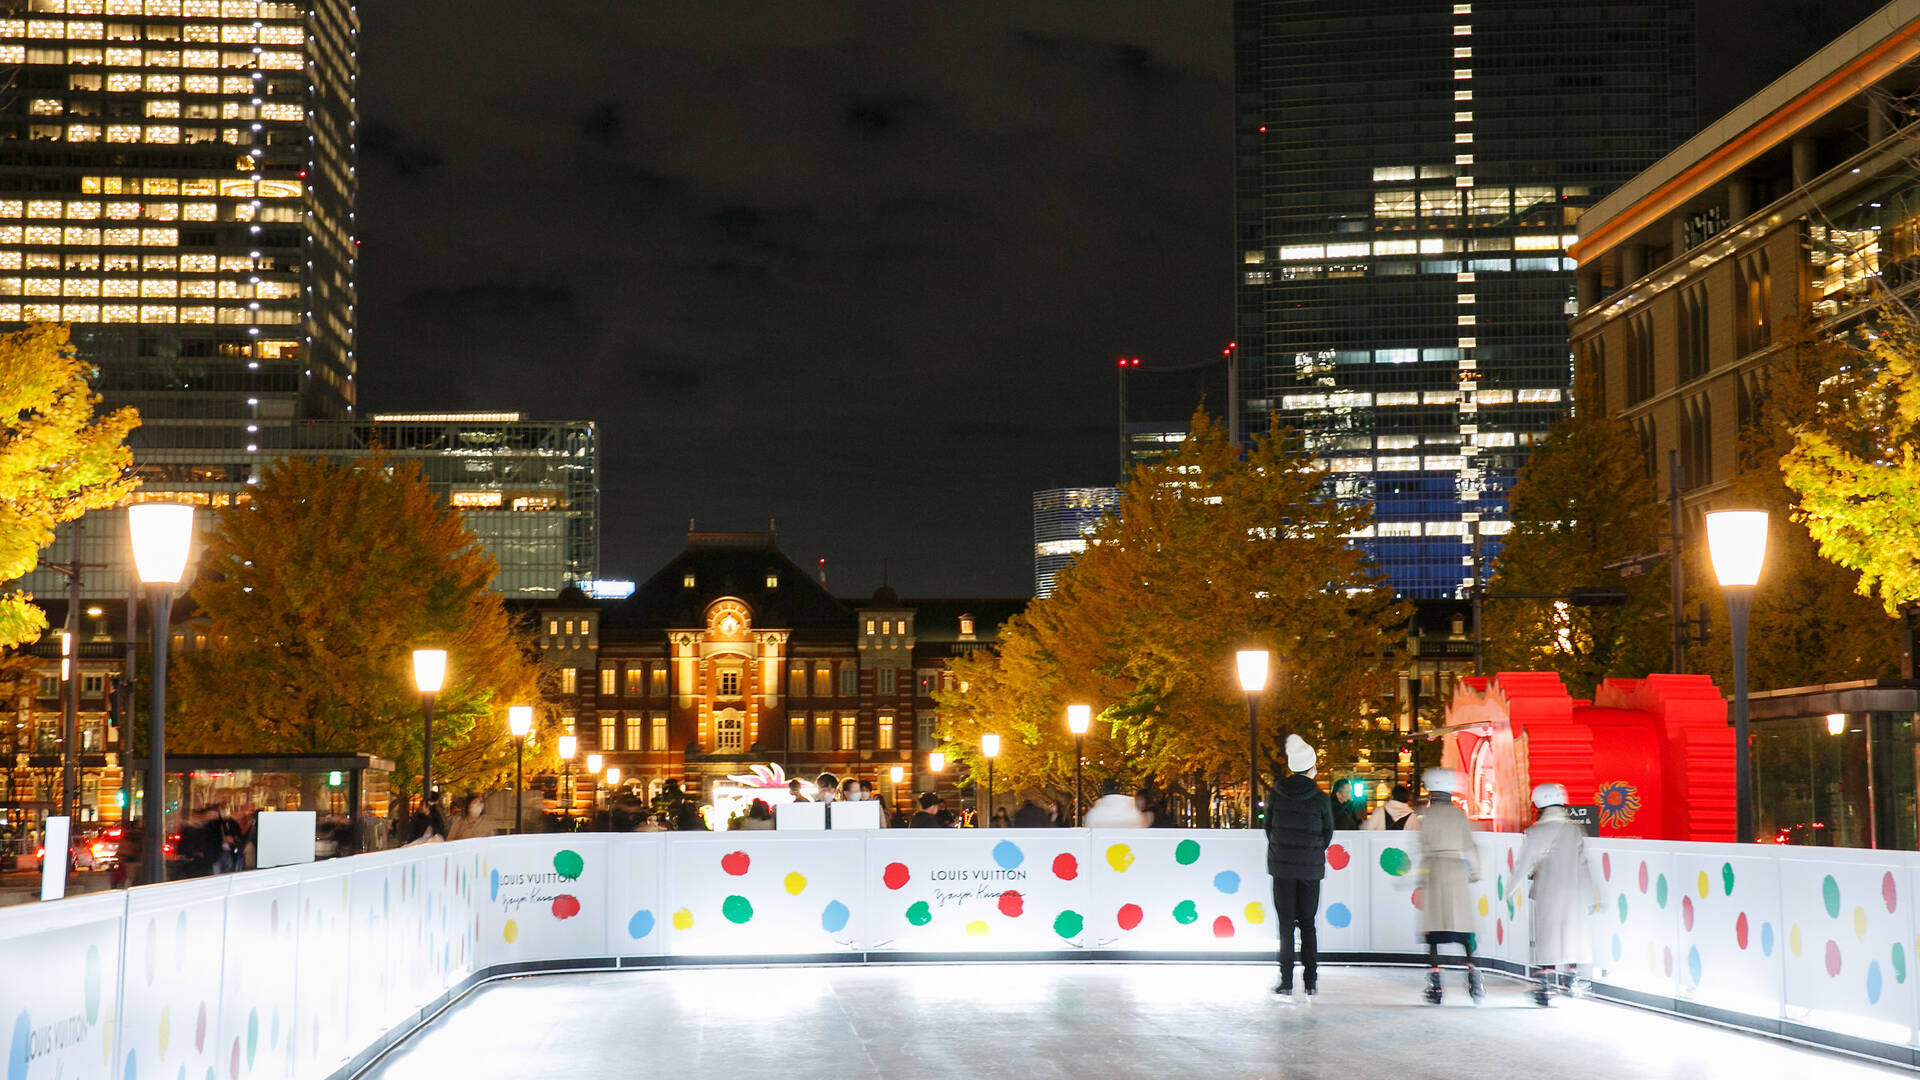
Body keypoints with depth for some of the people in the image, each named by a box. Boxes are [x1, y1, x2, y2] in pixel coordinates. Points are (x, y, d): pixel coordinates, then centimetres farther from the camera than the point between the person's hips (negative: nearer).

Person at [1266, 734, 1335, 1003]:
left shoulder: (1275, 794, -4)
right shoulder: (1320, 799, -6)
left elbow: (1269, 827, 4)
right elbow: (1327, 833, 4)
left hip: (1282, 867, 0)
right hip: (1311, 869, 0)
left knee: (1286, 924, 5)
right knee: (1307, 923, 9)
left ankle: (1286, 983, 2)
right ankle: (1310, 984, 5)